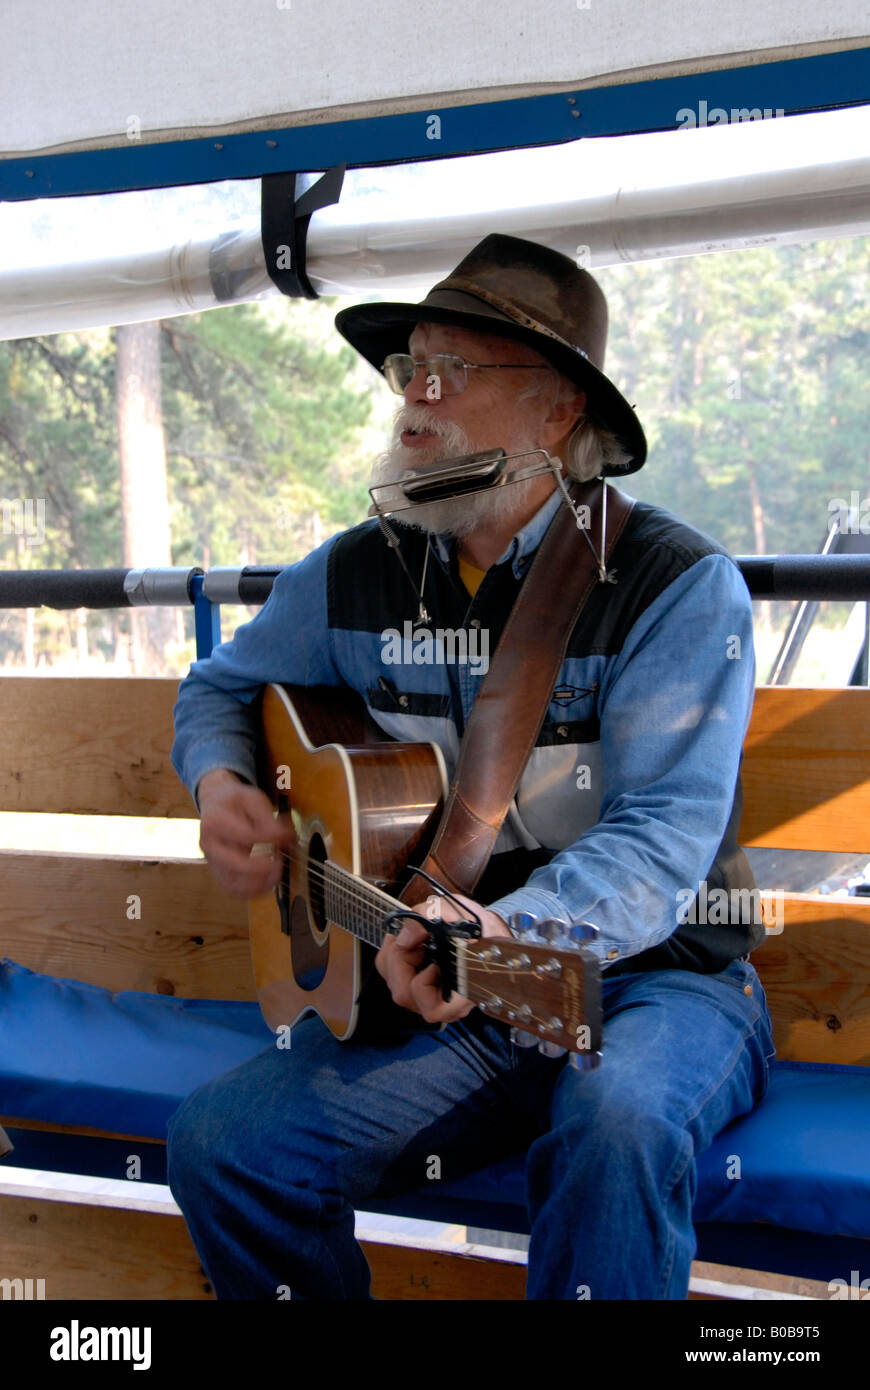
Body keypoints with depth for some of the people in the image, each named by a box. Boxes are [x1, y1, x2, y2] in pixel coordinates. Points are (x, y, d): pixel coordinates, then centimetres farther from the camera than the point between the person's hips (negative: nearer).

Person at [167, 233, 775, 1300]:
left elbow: (660, 839, -20)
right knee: (221, 1142, -18)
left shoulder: (680, 585, -11)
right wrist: (220, 782, -2)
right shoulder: (354, 575, 5)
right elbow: (223, 685, 23)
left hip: (652, 979, -4)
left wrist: (506, 929, -39)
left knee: (616, 1120, -38)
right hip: (438, 985, 4)